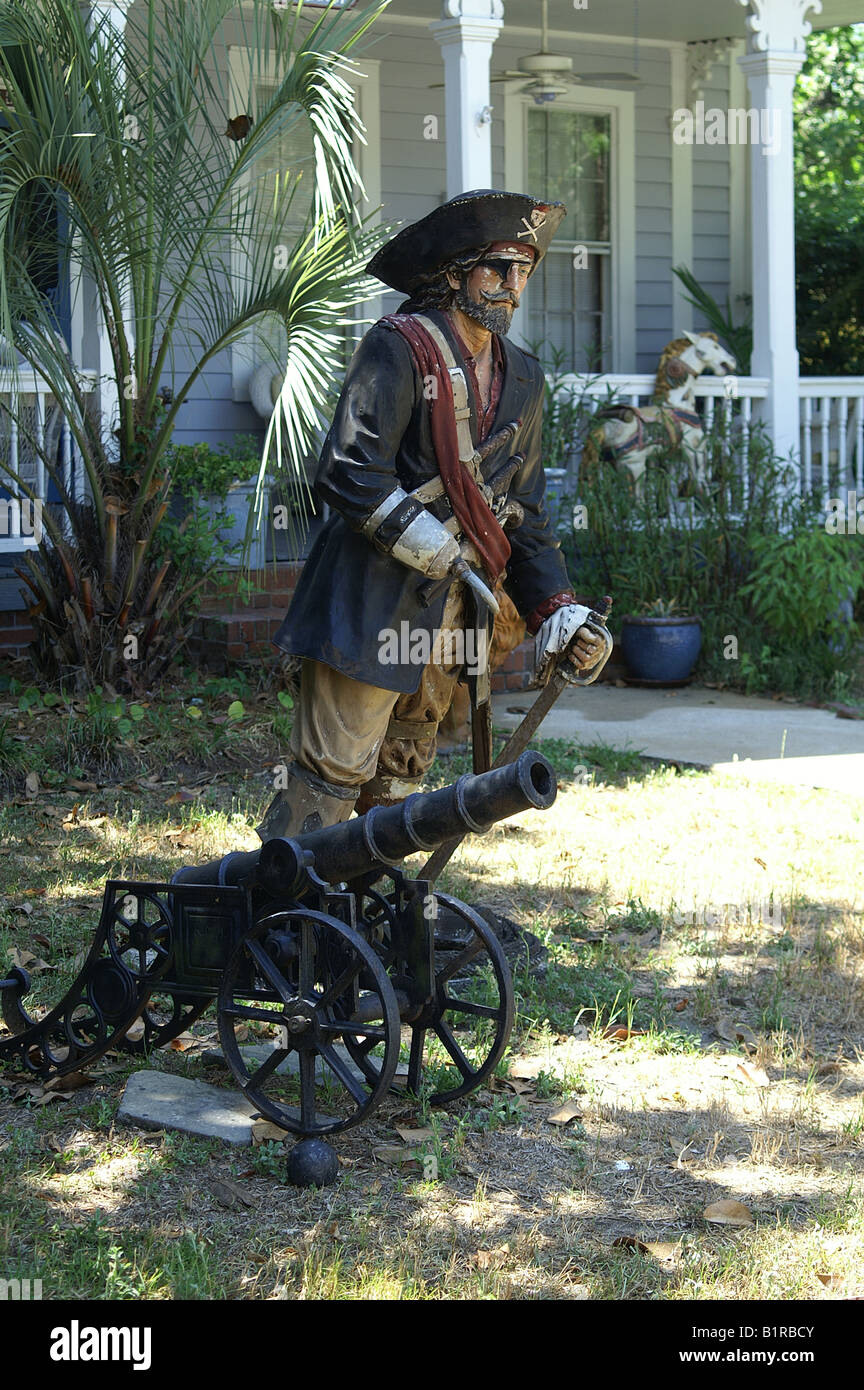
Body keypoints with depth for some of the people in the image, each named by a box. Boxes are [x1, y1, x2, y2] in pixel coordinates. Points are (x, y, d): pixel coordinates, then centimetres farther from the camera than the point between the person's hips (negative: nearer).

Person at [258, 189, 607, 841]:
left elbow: (526, 515, 18)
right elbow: (348, 474, -17)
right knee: (335, 770, -9)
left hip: (452, 613, 7)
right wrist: (441, 551, -17)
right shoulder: (399, 348, -9)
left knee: (401, 777, 14)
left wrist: (558, 612, 5)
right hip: (371, 604, -7)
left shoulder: (522, 378, 14)